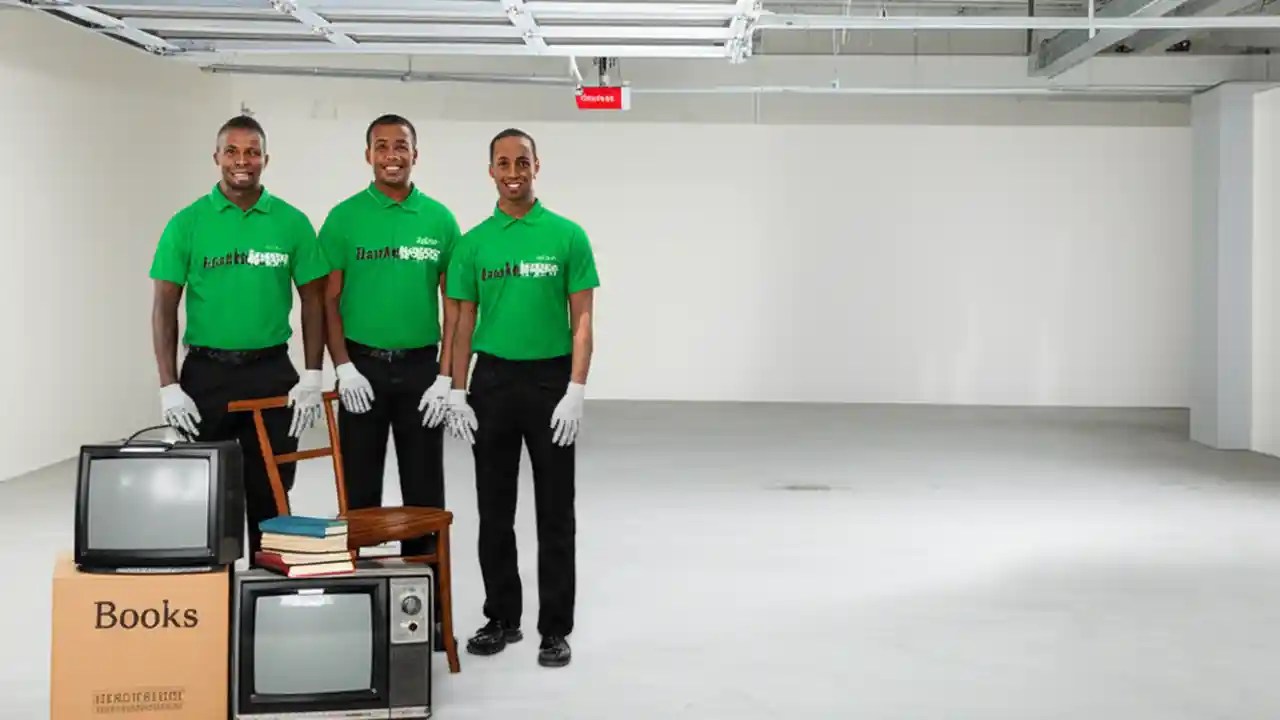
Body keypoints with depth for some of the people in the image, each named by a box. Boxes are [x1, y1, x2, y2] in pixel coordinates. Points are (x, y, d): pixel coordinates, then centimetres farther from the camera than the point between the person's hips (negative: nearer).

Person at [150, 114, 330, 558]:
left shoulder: (292, 222, 1)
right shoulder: (187, 223, -2)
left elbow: (313, 300, 5)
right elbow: (164, 307, -2)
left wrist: (312, 377, -4)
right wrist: (169, 386, -9)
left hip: (271, 372, 1)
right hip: (205, 373, 0)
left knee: (270, 494, 7)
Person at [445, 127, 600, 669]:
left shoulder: (567, 236, -2)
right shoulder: (473, 243, 5)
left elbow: (582, 320, -4)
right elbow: (463, 324, 7)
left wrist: (575, 391, -12)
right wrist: (457, 394, 0)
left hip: (550, 380, -2)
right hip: (493, 381, 3)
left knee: (555, 513, 2)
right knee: (495, 511, 8)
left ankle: (555, 628, 9)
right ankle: (501, 618, 20)